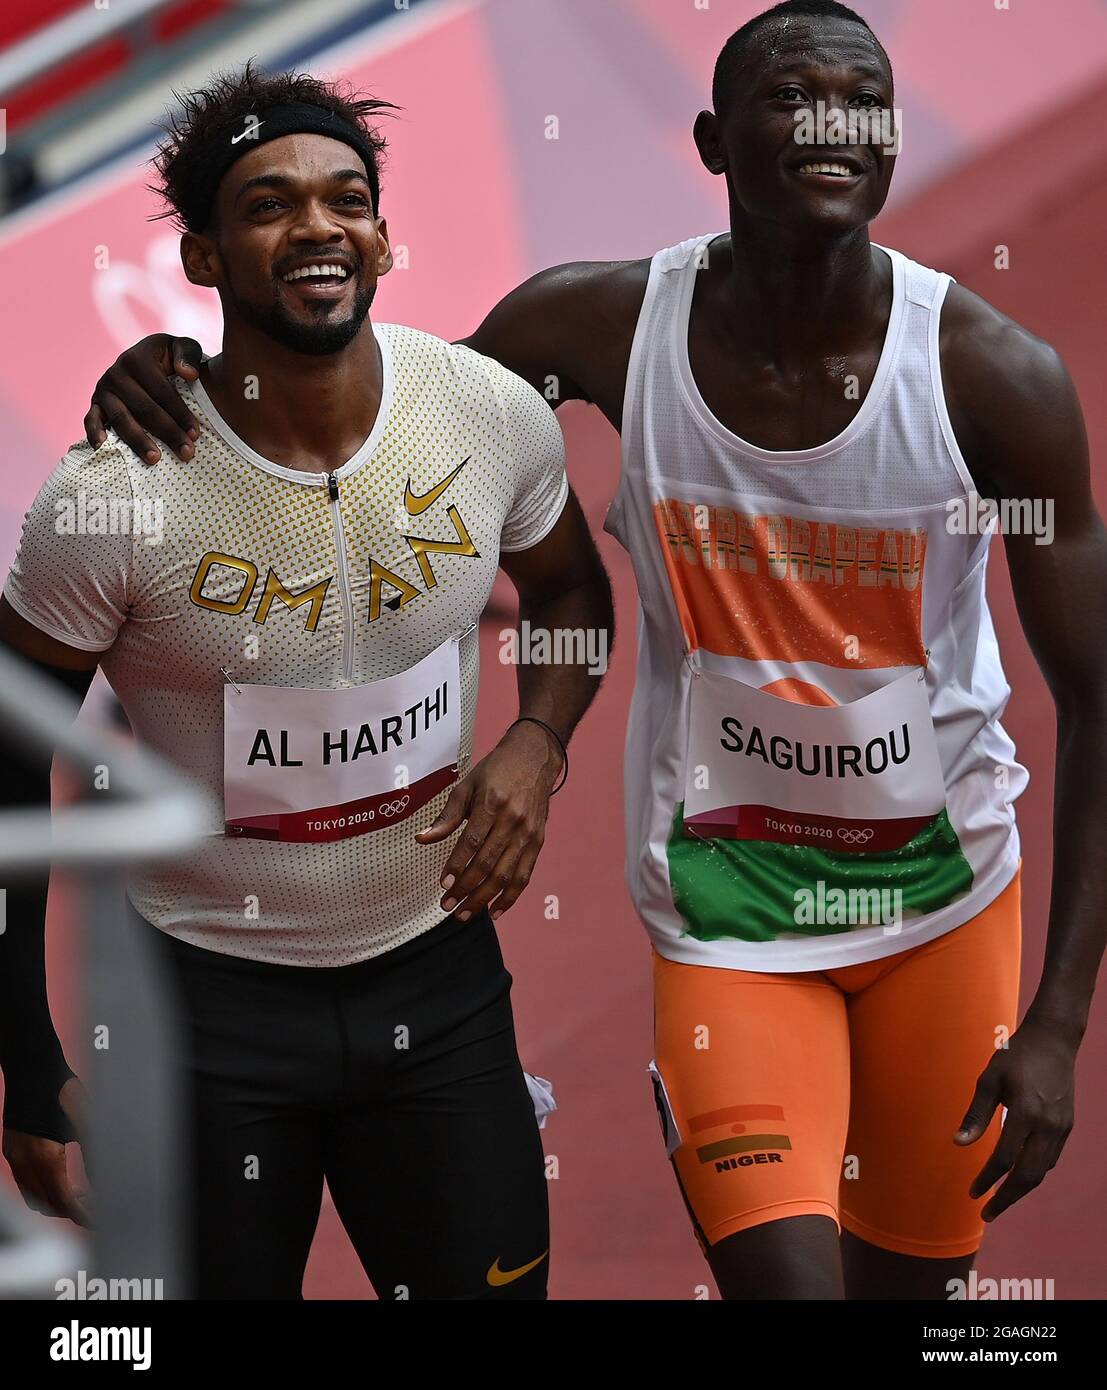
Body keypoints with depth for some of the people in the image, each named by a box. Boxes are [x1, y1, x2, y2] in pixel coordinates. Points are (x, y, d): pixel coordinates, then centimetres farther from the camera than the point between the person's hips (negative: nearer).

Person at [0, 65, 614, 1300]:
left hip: (438, 966, 3)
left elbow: (568, 590, 14)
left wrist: (537, 742, -7)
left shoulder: (495, 415, -9)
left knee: (493, 1280, 12)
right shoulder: (114, 499, -18)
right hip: (209, 996, -3)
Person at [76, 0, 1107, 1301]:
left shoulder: (994, 373, -16)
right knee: (784, 1276, -16)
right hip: (726, 889, -1)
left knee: (913, 1273, 16)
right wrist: (190, 381, -18)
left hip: (952, 889, 1)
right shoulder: (607, 324, -13)